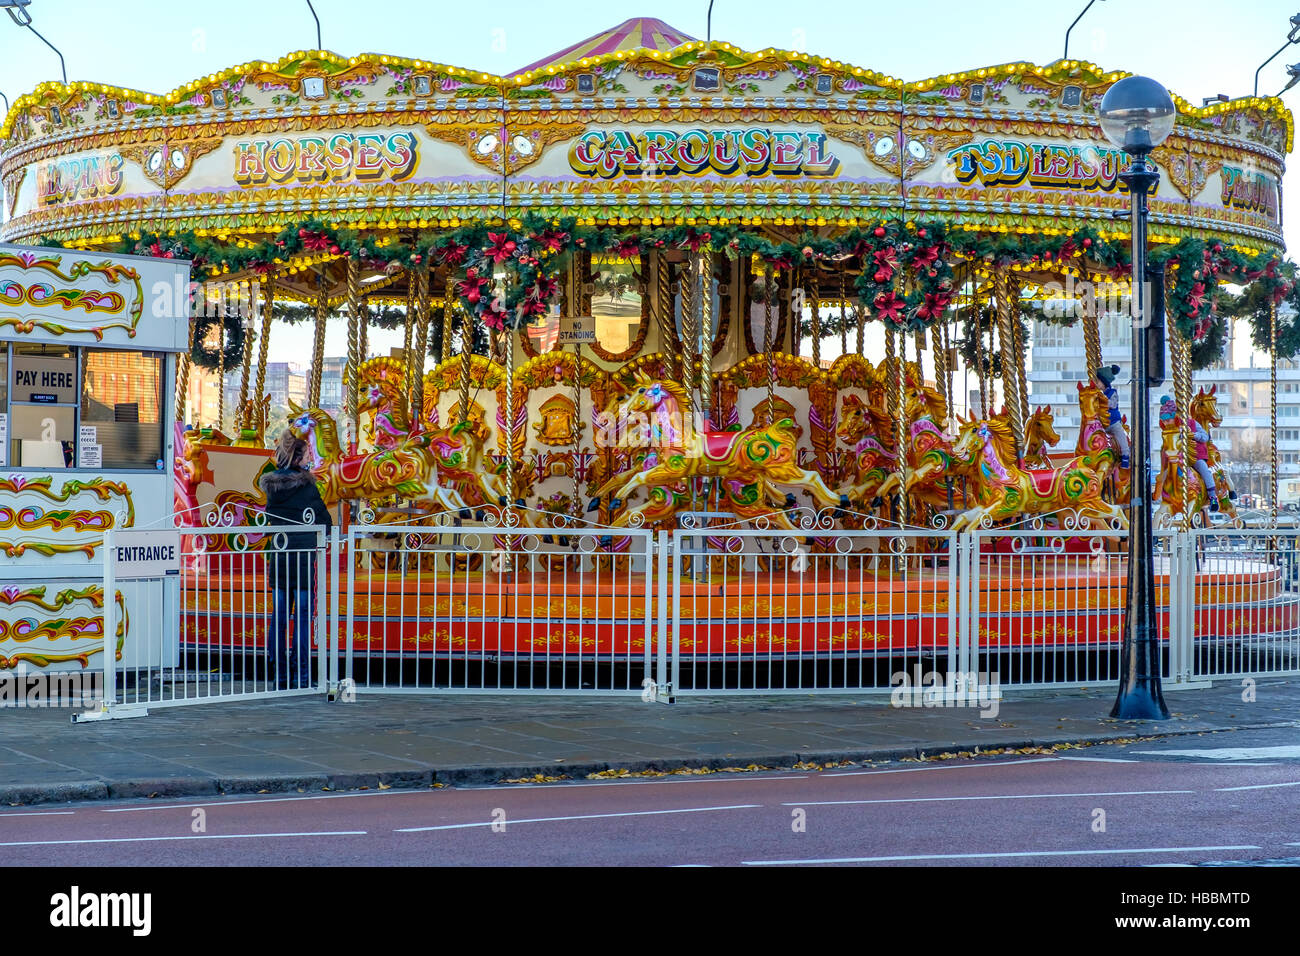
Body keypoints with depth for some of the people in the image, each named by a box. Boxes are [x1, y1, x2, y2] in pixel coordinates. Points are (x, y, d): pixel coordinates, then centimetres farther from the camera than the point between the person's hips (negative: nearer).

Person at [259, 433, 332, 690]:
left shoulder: (271, 485, 4)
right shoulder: (305, 484, -11)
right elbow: (325, 522, -5)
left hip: (277, 555, 5)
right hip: (302, 556, -5)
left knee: (278, 616, 10)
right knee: (302, 616, 0)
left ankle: (279, 675, 12)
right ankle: (300, 676, -1)